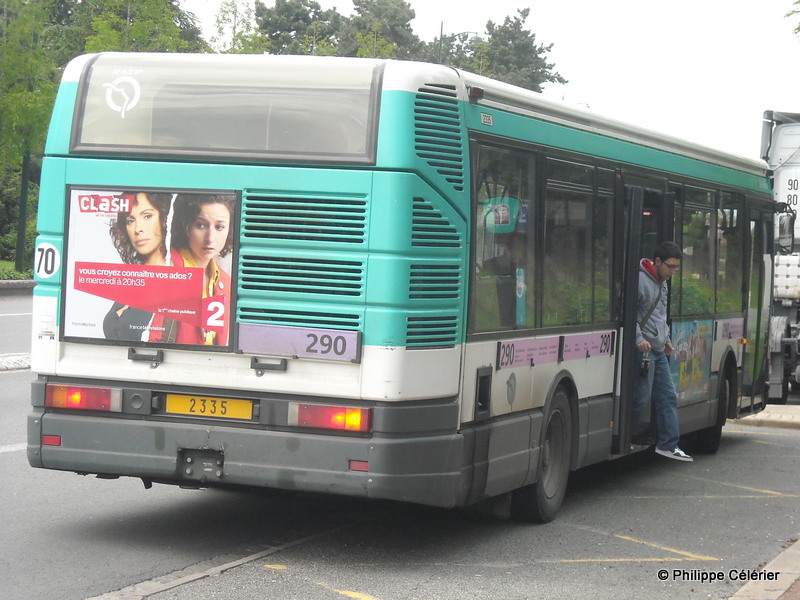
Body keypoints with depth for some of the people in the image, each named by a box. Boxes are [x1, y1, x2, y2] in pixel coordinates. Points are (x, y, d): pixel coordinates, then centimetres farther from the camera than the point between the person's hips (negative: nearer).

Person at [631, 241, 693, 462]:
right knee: (641, 398, -7)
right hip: (643, 350, -9)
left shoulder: (662, 283, 16)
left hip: (659, 351, 9)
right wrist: (638, 338, -24)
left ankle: (668, 444, 10)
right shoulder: (640, 280, -14)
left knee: (667, 396, 7)